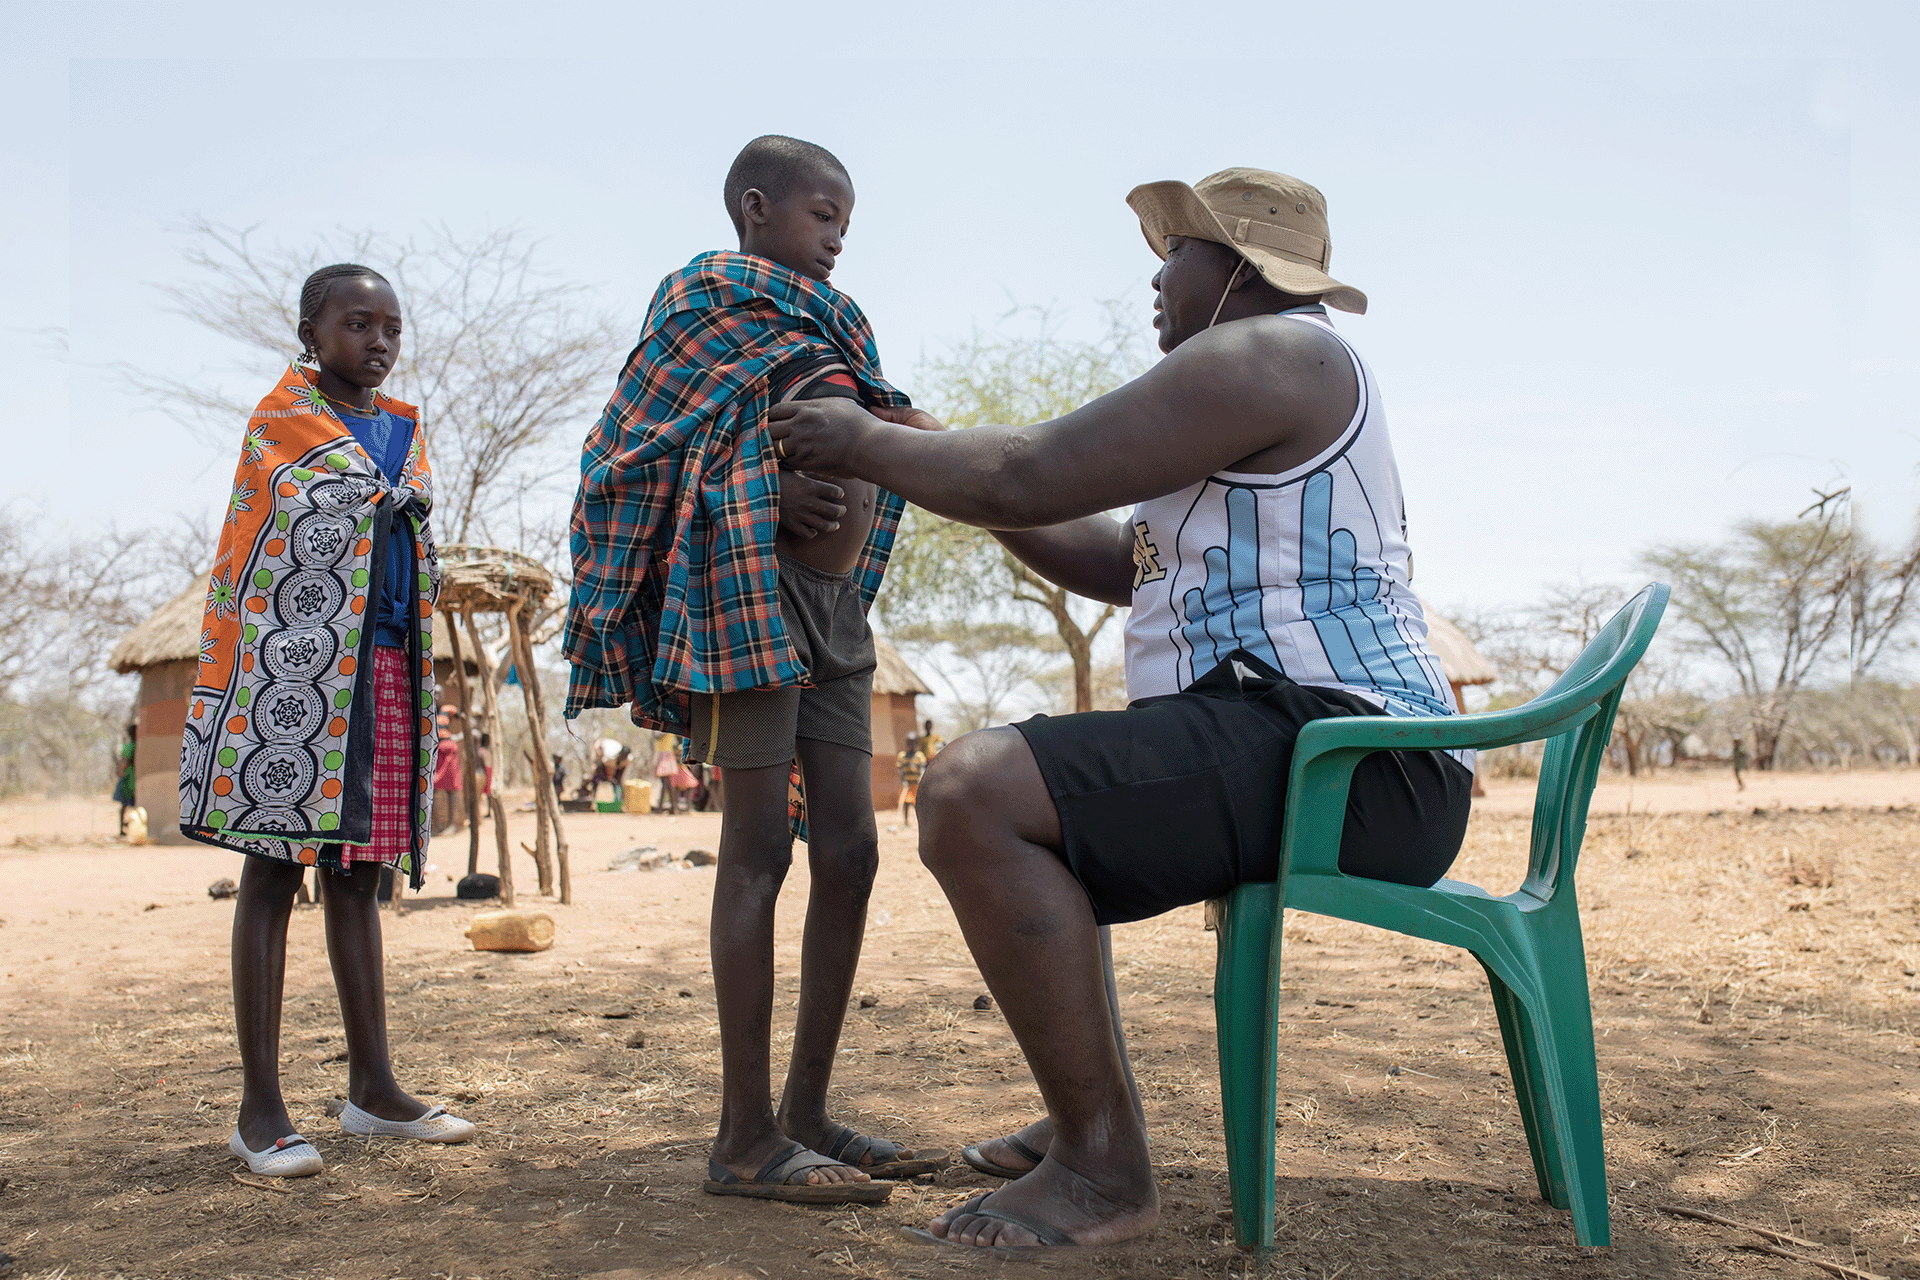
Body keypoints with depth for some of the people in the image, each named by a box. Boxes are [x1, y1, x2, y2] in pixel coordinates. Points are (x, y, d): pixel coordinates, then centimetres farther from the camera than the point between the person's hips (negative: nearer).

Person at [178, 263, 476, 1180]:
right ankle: (260, 1107, 4)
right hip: (290, 672, -5)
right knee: (274, 868, -2)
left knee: (356, 869, 9)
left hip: (384, 672, 6)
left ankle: (372, 1087, 16)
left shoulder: (408, 432, 17)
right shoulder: (275, 423, 2)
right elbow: (245, 558, 3)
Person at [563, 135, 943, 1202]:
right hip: (749, 593, -8)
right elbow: (632, 452, -6)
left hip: (831, 606, 8)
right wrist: (763, 488, -18)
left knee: (849, 852, 5)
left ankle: (807, 1110, 13)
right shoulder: (711, 293, 2)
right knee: (759, 850, -9)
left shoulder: (827, 327, 25)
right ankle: (746, 1136, -2)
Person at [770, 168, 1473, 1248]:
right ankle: (1087, 1112, 25)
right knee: (1012, 799, 25)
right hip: (1299, 754, 11)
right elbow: (1120, 566, 24)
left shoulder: (1266, 355, -8)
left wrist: (866, 444, 3)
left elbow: (1026, 480, -13)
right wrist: (936, 463, 20)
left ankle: (1105, 1167, -15)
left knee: (975, 792, -24)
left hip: (1339, 758, -11)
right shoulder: (1281, 385, 26)